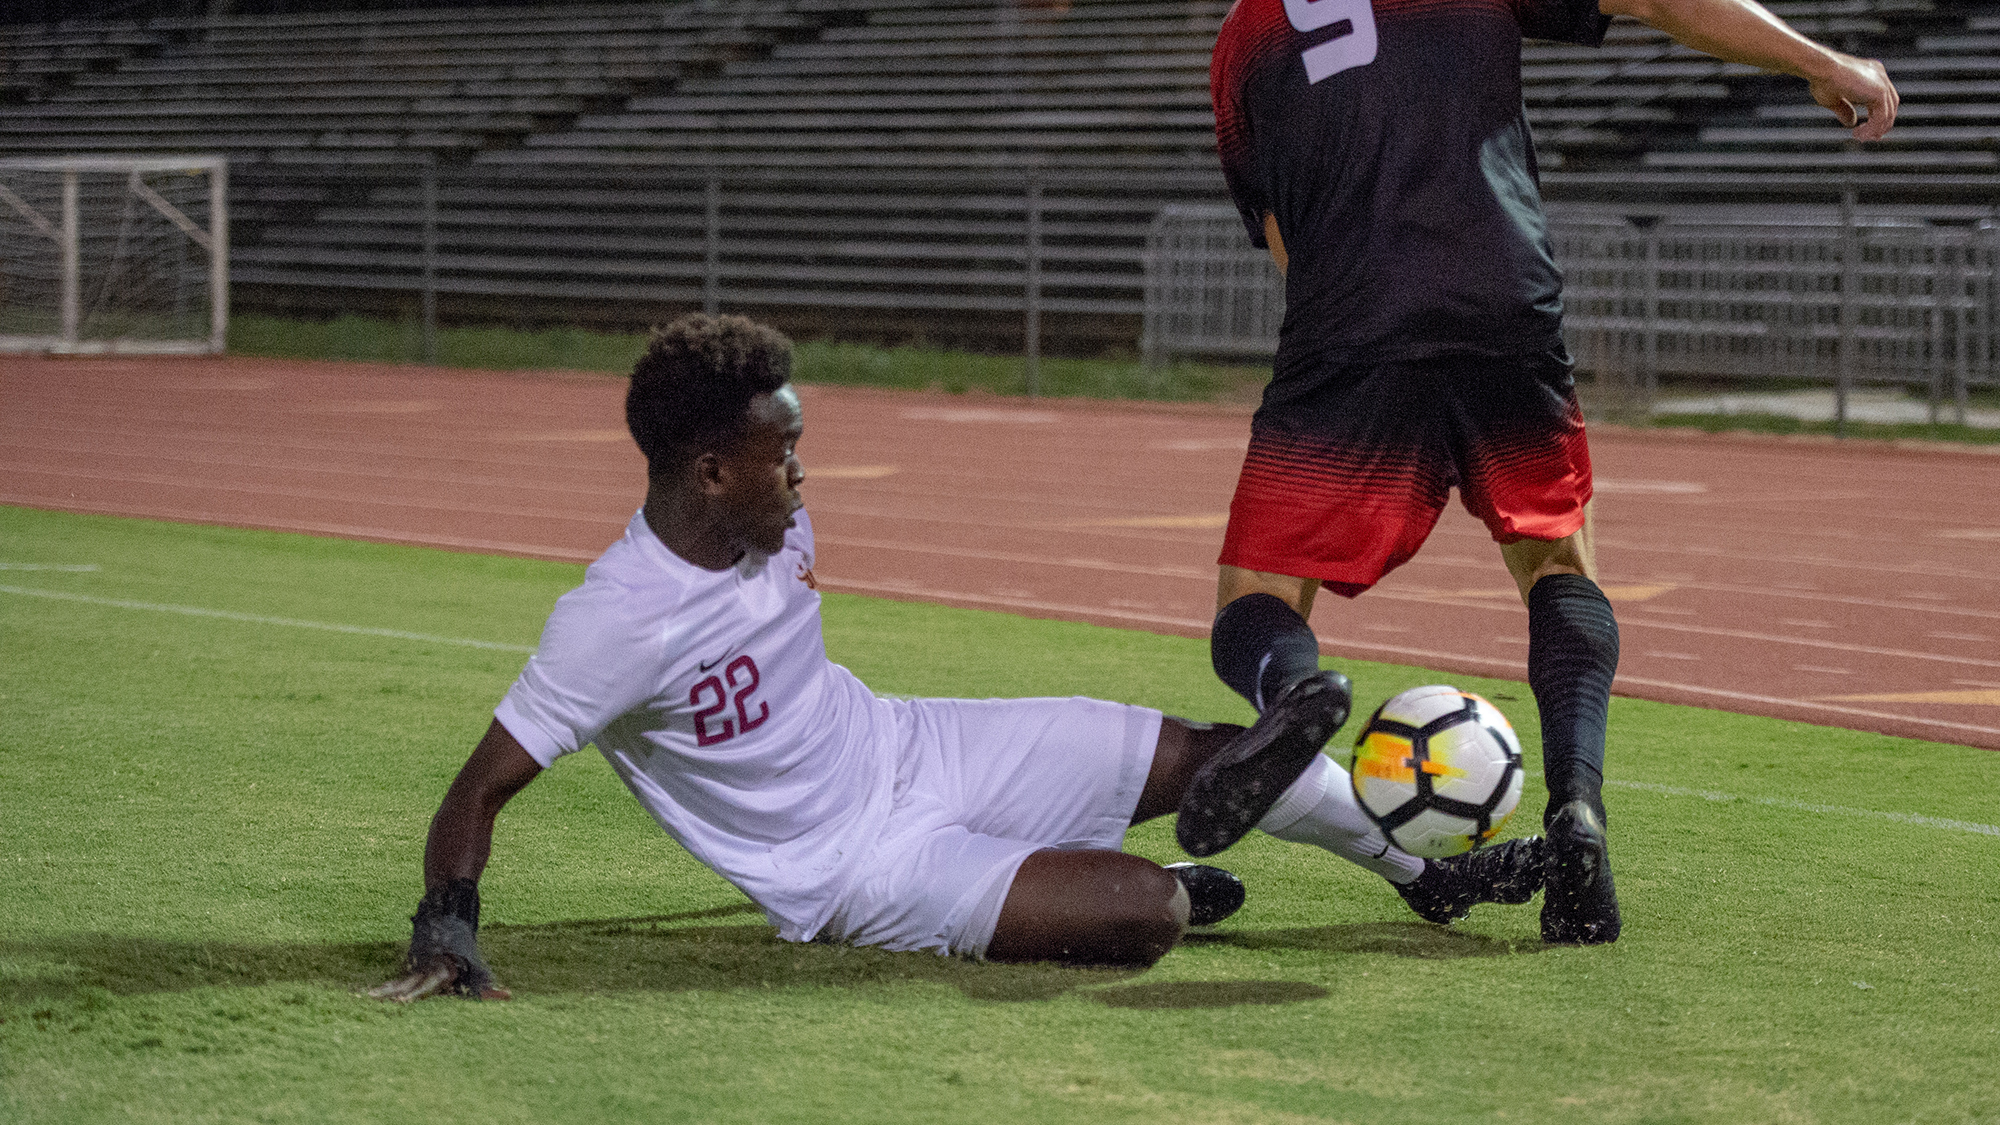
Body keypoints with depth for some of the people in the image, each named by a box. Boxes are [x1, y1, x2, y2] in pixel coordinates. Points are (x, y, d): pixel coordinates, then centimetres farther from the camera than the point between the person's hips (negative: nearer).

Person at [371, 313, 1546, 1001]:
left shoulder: (777, 520, -6)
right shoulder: (619, 619, -30)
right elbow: (483, 786, -27)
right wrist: (446, 930, -41)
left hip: (911, 746, 8)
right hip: (857, 863, -7)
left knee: (1216, 752, 5)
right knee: (1141, 912, -24)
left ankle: (1428, 871, 34)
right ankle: (1183, 887, 16)